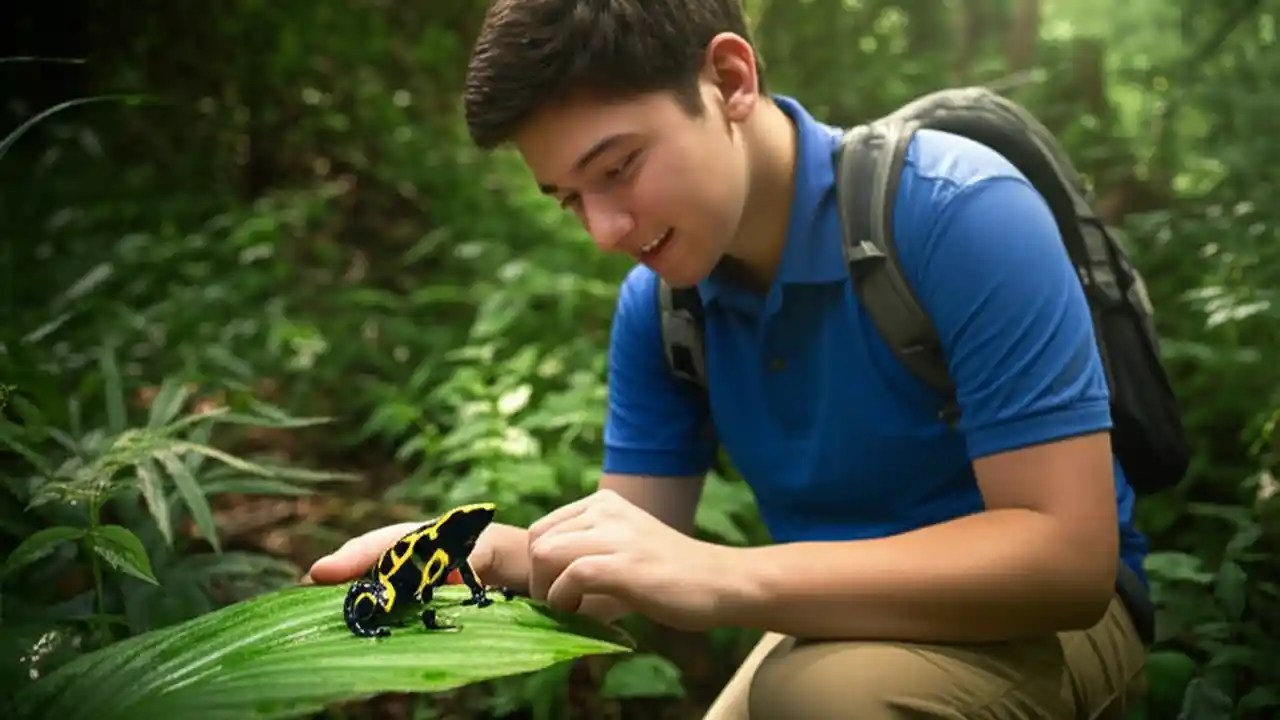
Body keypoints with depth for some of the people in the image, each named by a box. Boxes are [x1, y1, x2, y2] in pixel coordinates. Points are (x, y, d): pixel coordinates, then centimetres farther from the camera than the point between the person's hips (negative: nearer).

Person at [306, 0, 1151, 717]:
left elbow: (1069, 555, -30)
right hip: (846, 625, 6)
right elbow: (625, 566, -4)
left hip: (1041, 617, -5)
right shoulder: (658, 304, -6)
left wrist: (724, 579, -38)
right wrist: (488, 553, -26)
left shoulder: (961, 214, -25)